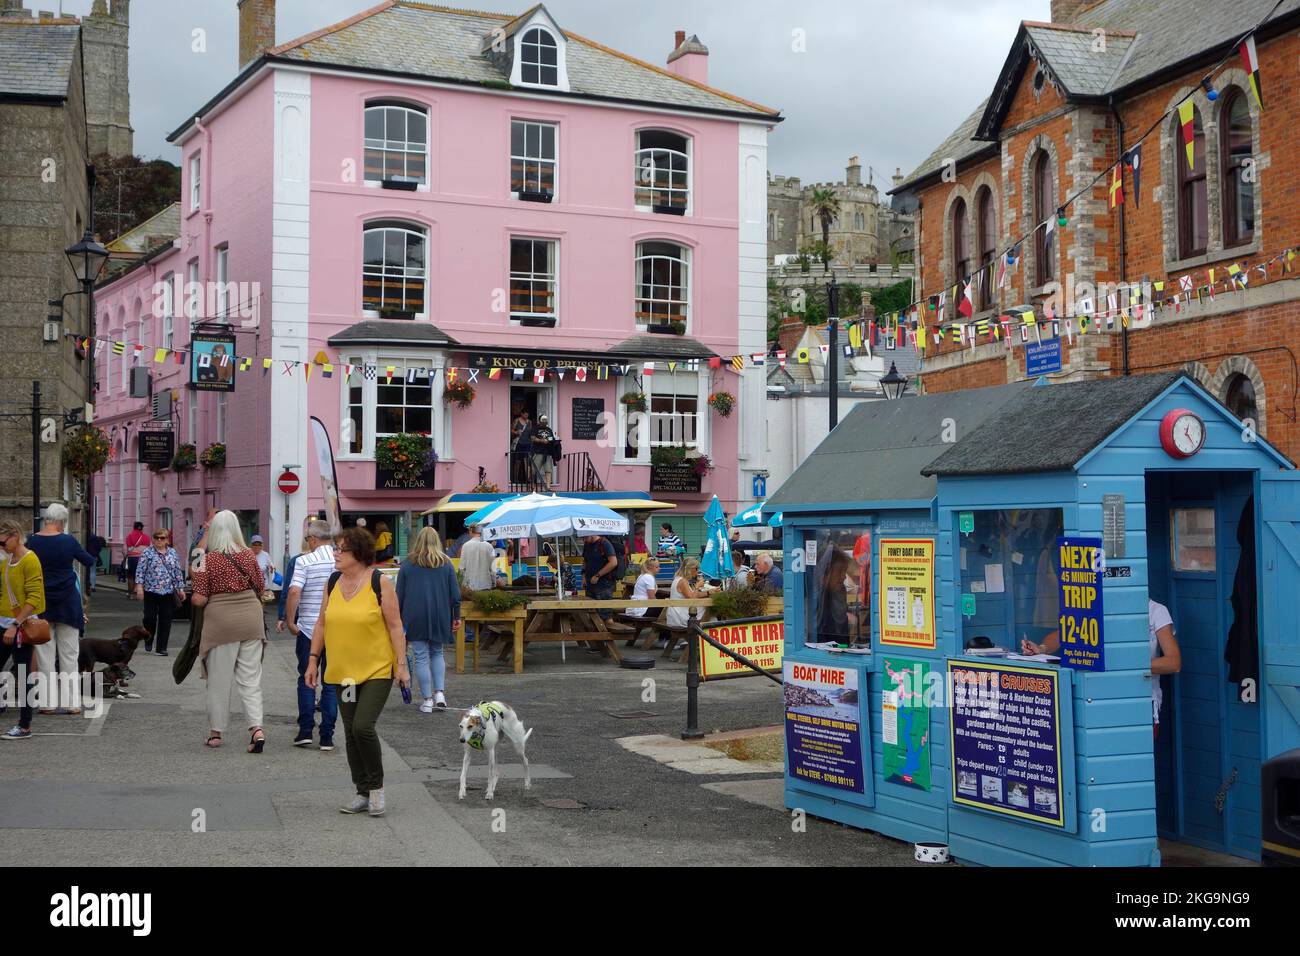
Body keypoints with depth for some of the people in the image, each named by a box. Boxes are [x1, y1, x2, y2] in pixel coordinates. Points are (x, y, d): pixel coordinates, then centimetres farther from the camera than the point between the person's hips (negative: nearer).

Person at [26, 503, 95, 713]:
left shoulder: (31, 542, -5)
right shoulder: (68, 541, -9)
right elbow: (90, 561, 4)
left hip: (41, 603, 1)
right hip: (67, 603, -1)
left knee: (45, 654, 7)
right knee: (69, 654, 6)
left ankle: (49, 703, 8)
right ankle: (73, 702, 7)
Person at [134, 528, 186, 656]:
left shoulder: (173, 553, 9)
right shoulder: (148, 553, 0)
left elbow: (178, 572, 12)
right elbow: (140, 571, -3)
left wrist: (181, 588, 9)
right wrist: (139, 586, -11)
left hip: (168, 592, 2)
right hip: (151, 591, -2)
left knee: (165, 620, 1)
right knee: (150, 617, 1)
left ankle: (162, 648, 6)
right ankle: (148, 641, 26)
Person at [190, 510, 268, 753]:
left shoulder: (208, 559, -9)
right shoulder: (249, 556, 0)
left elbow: (199, 599, -11)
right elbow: (260, 589, 10)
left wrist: (191, 599, 10)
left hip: (221, 622, -3)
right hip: (251, 620, 3)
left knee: (219, 679, 10)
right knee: (250, 679, 7)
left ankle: (216, 732, 19)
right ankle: (257, 728, -8)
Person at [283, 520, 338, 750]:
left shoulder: (304, 561, -8)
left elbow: (294, 592, -20)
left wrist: (290, 621, -10)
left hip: (308, 628, -2)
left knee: (306, 680, 12)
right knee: (331, 683, 8)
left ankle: (305, 731, 8)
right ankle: (327, 737, 6)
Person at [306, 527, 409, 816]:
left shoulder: (380, 582, -9)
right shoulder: (332, 583, 6)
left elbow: (395, 626, -8)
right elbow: (321, 624, 13)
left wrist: (401, 664, -10)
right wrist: (313, 659, 9)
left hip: (377, 670, -6)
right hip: (343, 671, 6)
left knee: (363, 727, -16)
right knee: (351, 733, 8)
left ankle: (377, 786, 4)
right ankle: (363, 793, 19)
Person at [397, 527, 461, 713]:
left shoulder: (407, 564, 1)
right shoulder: (446, 564, 3)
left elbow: (399, 594, 4)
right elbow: (455, 593, 3)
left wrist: (398, 618, 12)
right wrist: (456, 616, 11)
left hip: (415, 617, -2)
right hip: (440, 616, 2)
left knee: (421, 657, 2)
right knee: (437, 653, 17)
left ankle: (427, 700, 2)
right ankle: (439, 693, 4)